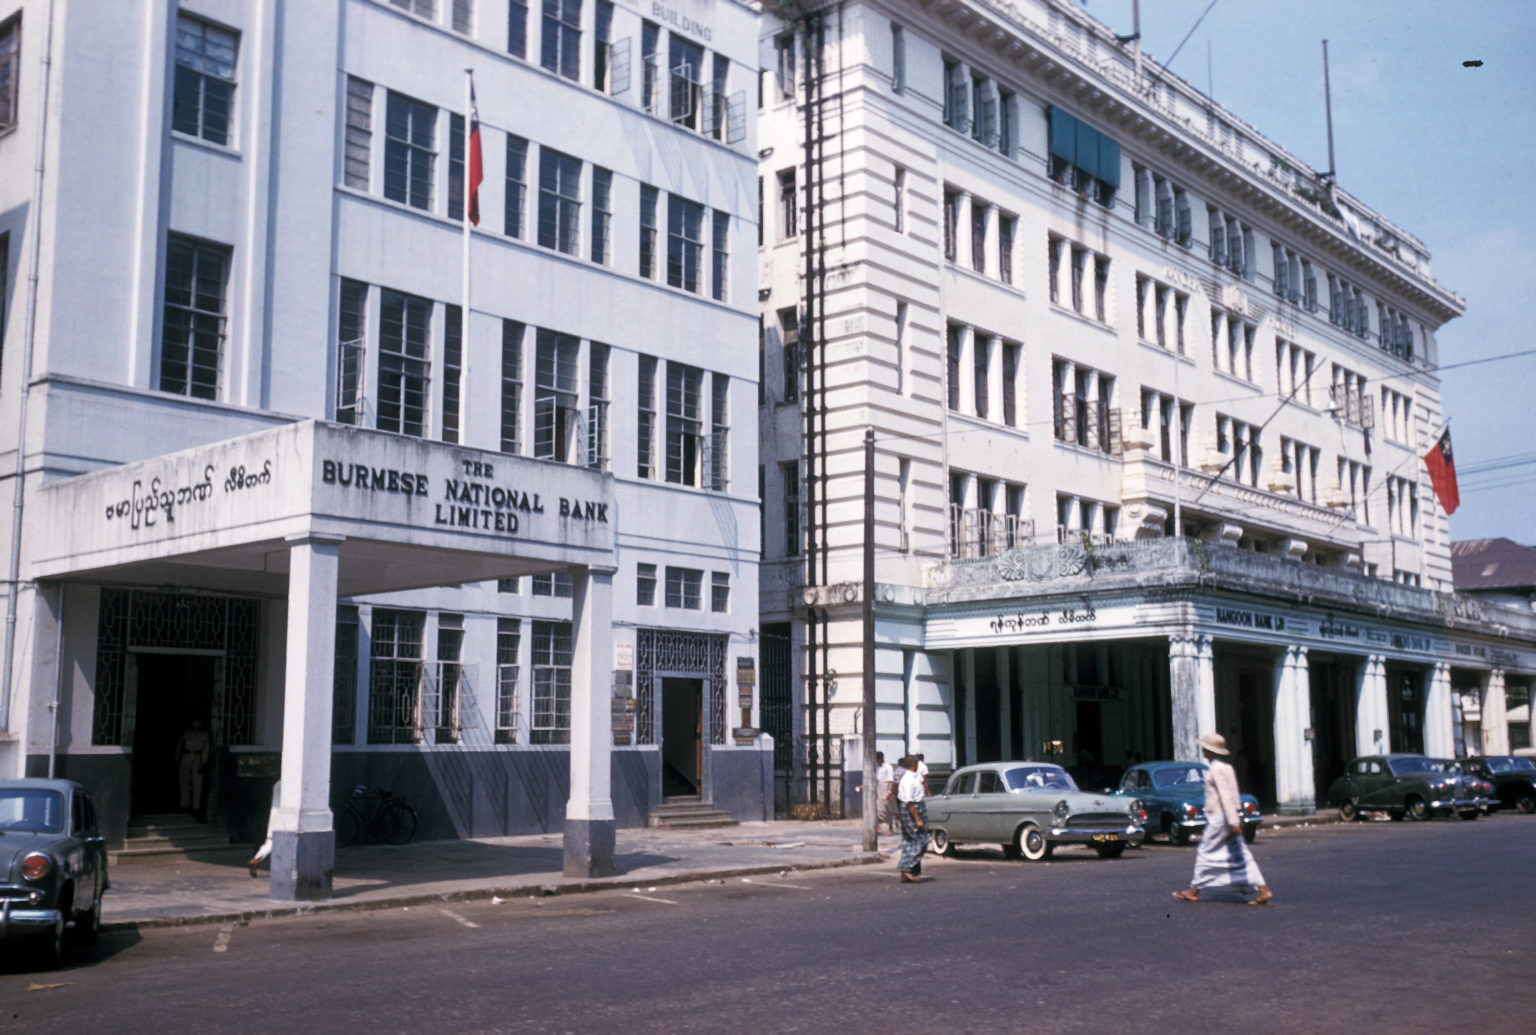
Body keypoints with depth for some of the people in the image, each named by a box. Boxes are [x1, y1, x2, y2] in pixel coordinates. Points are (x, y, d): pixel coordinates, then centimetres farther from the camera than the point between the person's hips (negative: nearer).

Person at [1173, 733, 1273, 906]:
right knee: (1240, 855, 5)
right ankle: (1263, 890, -2)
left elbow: (1225, 796, -21)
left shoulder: (1216, 769, -15)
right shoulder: (1226, 767, 15)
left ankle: (1194, 890, 12)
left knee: (1205, 853, 3)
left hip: (1219, 818, -9)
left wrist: (1233, 822, -25)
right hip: (1231, 817, 9)